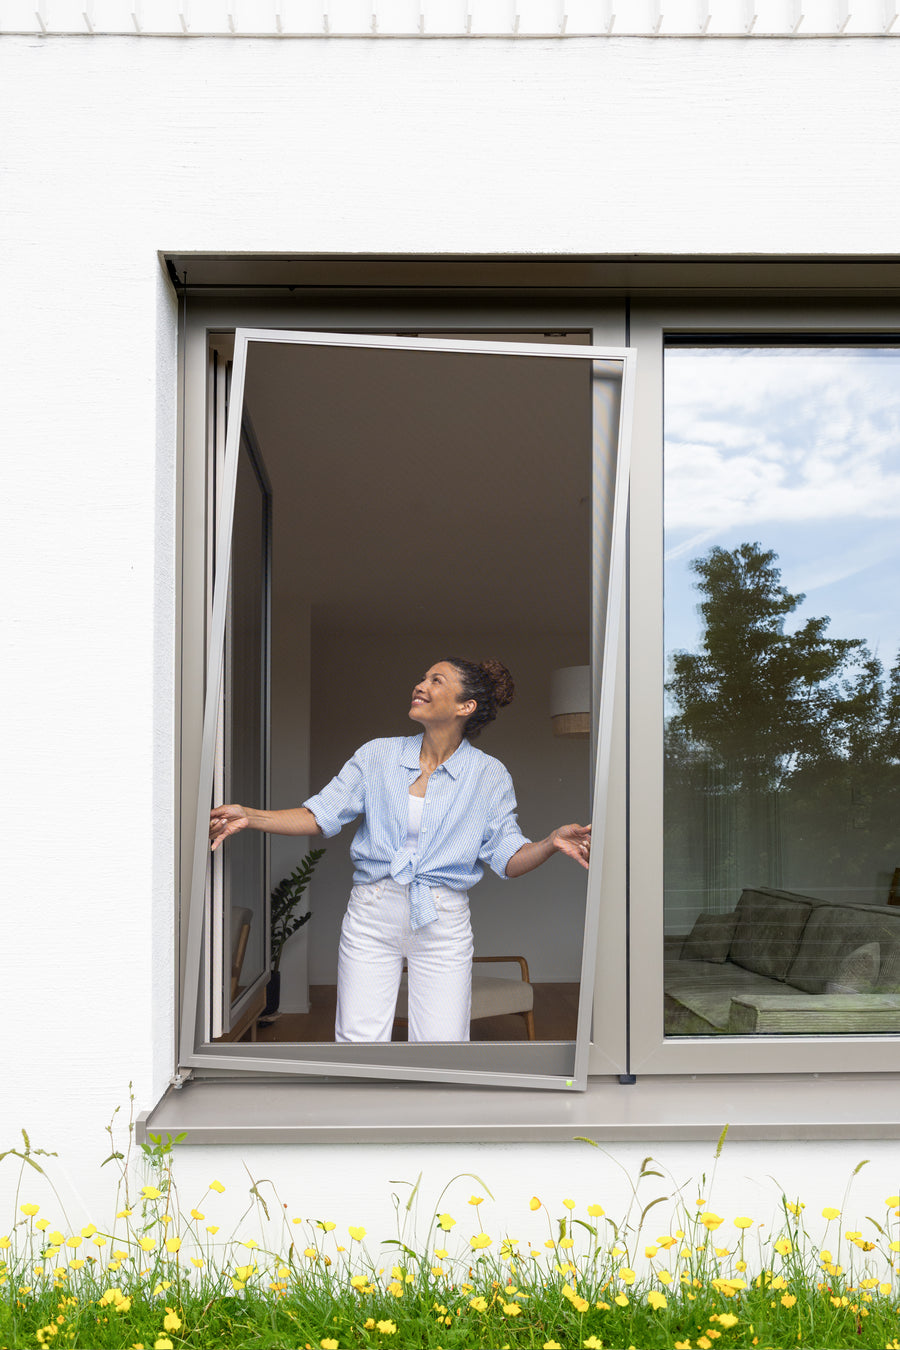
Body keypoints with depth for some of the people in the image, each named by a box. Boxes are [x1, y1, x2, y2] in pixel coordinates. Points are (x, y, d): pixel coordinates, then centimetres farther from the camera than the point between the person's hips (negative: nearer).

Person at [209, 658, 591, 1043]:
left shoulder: (489, 776, 0)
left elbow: (508, 857, -2)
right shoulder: (377, 755, 4)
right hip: (372, 915, 1)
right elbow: (321, 815, 2)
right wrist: (248, 816, -10)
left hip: (443, 924, -1)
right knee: (358, 1038, 1)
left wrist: (551, 843, -22)